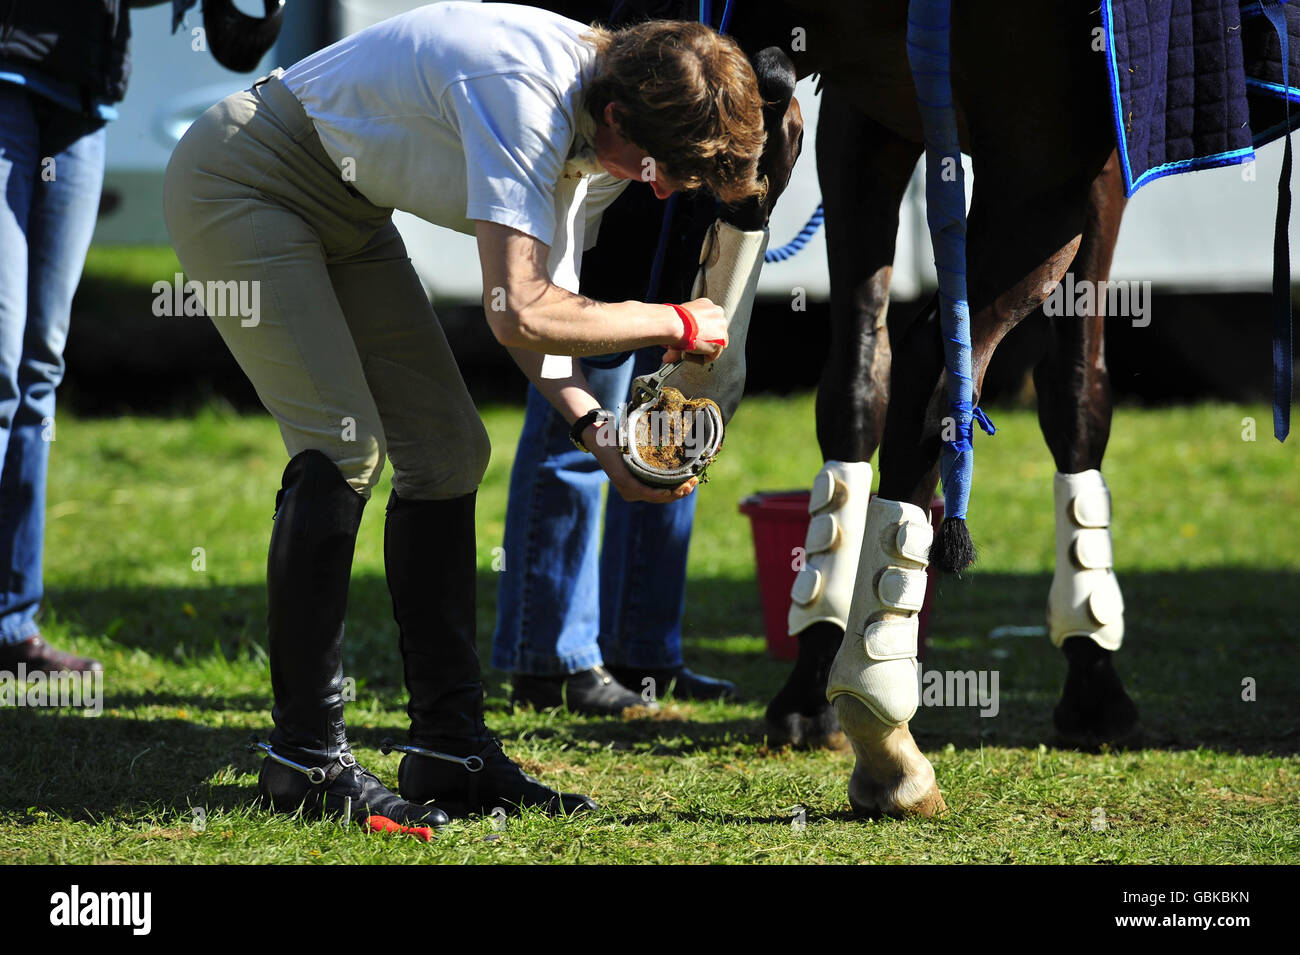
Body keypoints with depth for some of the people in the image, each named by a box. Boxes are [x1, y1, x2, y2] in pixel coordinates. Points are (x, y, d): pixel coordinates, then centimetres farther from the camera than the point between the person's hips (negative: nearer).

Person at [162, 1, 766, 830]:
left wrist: (600, 433, -12)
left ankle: (450, 748, 8)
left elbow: (541, 303, 4)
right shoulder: (528, 94, -33)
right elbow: (518, 315, -39)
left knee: (446, 450, 4)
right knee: (344, 448, -19)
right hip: (242, 181, -10)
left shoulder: (600, 144, -4)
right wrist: (676, 324, -24)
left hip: (348, 213, 10)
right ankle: (305, 757, -14)